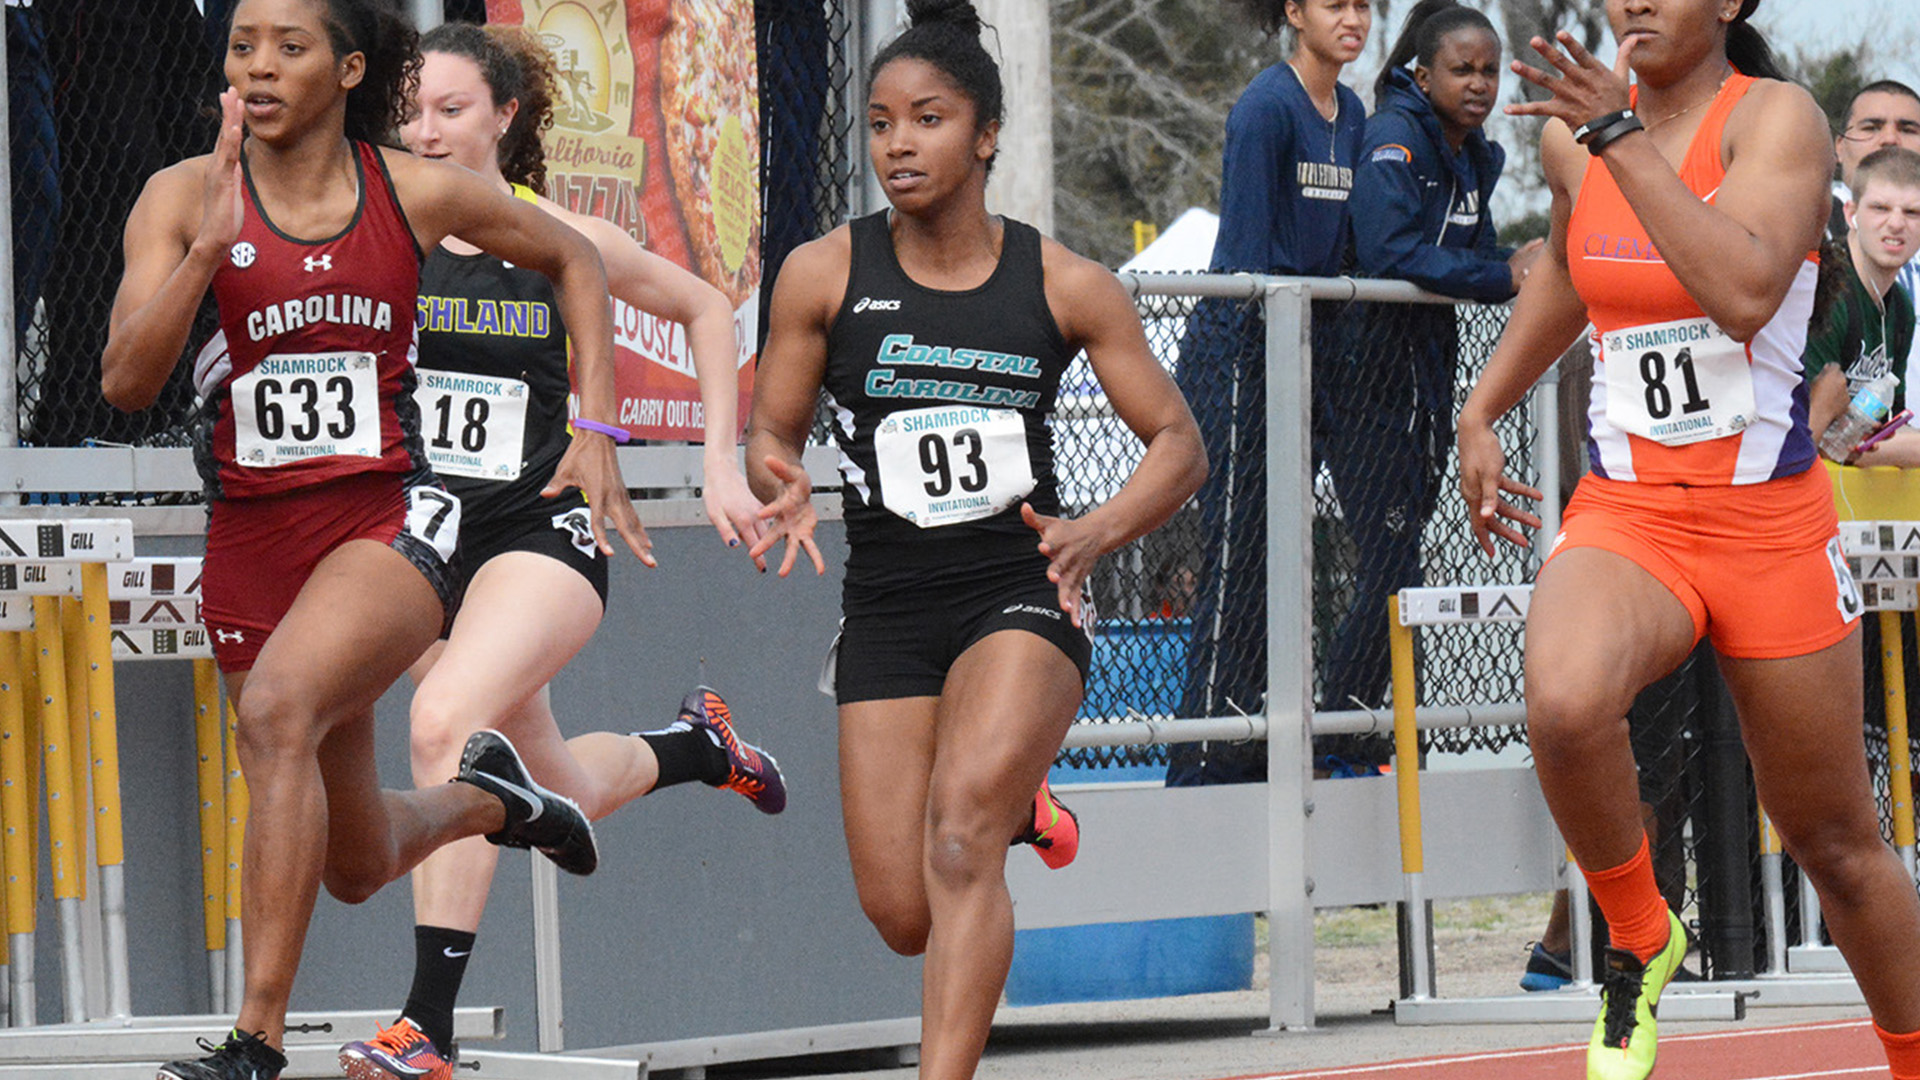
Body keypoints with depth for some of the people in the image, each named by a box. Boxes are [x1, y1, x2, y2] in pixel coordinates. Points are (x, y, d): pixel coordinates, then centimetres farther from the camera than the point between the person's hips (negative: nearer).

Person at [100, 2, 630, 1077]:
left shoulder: (417, 193, -3)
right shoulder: (184, 198, -4)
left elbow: (573, 259, 14)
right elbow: (126, 381, -14)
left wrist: (595, 433, 5)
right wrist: (212, 244, -25)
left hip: (390, 517, -3)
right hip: (253, 535, 3)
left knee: (277, 706, -33)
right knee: (357, 865, 13)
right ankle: (491, 800, 50)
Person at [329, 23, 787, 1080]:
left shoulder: (564, 240, -4)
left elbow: (704, 308, 12)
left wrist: (721, 465, 8)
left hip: (543, 529, -3)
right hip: (421, 538, 3)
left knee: (445, 720, -29)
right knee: (556, 792, 14)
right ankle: (696, 746, 50)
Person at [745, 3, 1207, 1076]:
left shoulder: (1064, 285, -1)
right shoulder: (824, 274, 0)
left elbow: (1180, 444, 5)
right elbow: (771, 435, 8)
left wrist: (1095, 535, -14)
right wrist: (781, 486, -17)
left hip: (1022, 593, -2)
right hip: (887, 606, 2)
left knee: (960, 834, -28)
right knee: (905, 917, 0)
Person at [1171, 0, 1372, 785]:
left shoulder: (1351, 115, 13)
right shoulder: (1266, 108, -12)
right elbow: (1248, 249, -14)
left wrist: (1320, 375, 12)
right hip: (1239, 345, -8)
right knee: (1236, 546, -10)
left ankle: (1256, 730, 10)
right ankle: (1205, 749, -10)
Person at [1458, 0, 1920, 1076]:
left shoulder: (1777, 117, -10)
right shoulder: (1575, 134, 6)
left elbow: (1745, 292, -28)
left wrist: (1620, 138, -28)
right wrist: (1482, 411, 27)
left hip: (1771, 525, -2)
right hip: (1624, 515, 3)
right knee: (1565, 704, -32)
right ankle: (1640, 943, -7)